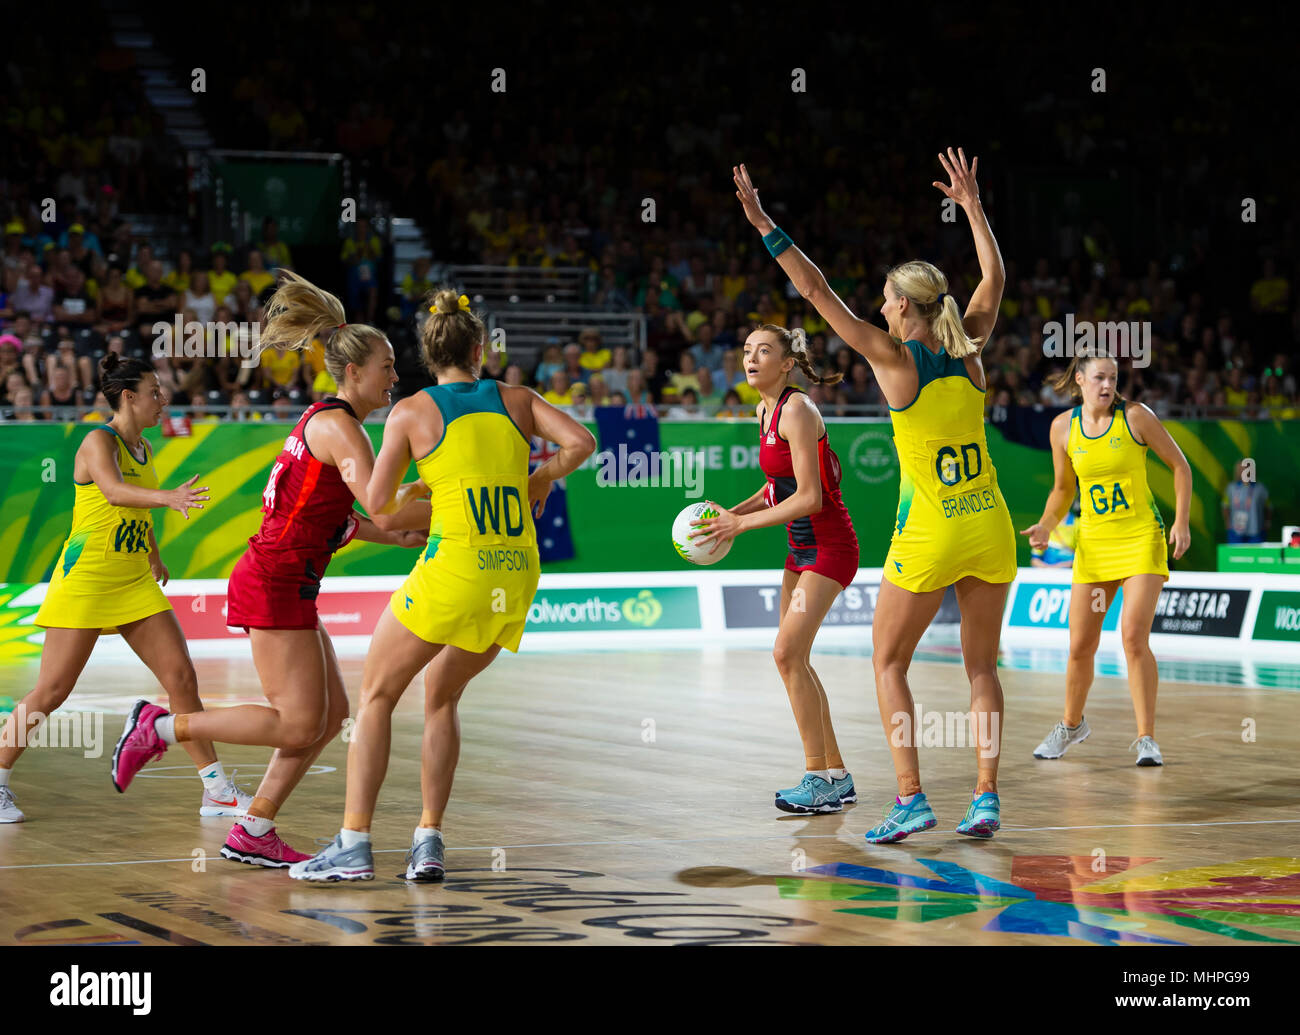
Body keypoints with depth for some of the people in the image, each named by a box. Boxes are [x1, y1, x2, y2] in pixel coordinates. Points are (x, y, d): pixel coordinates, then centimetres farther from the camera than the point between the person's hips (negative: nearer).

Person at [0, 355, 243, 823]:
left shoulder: (143, 449, 12)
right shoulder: (98, 441, -12)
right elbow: (114, 492, -33)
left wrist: (154, 556, 35)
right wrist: (167, 497, -49)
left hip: (135, 584, 7)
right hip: (85, 580, -7)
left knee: (182, 678, -1)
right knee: (51, 691, -5)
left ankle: (216, 790, 3)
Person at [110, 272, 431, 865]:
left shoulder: (327, 422, 17)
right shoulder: (338, 426, -13)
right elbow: (384, 509, -23)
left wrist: (397, 536, 14)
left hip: (287, 587, 10)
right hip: (274, 585, -10)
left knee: (331, 715, 8)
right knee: (298, 724, -10)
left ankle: (253, 834, 11)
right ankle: (160, 727, 0)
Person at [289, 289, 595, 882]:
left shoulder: (411, 412, 1)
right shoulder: (516, 400, 10)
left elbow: (376, 503, 0)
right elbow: (581, 442, -1)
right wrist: (539, 480, 15)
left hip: (453, 571, -4)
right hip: (517, 574, 5)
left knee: (375, 697, 8)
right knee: (441, 698, 21)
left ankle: (354, 845, 0)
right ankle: (428, 844, 14)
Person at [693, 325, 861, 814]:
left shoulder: (797, 410, -19)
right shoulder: (766, 410, 9)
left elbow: (809, 498, -22)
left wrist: (741, 524, -18)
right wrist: (732, 513, 6)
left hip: (829, 547, -10)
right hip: (802, 547, 10)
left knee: (788, 653, -16)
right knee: (795, 659, 10)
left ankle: (819, 778, -10)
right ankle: (835, 775, 19)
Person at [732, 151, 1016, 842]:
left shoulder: (894, 358, -10)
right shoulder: (968, 353, 3)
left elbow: (817, 292, -10)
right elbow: (994, 278, 19)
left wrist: (764, 224, -8)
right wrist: (972, 205, 25)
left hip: (929, 533, -5)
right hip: (990, 526, 5)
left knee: (888, 662, 7)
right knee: (981, 664, 11)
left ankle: (910, 799, -2)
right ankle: (986, 799, 6)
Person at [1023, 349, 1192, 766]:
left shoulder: (1136, 416, -8)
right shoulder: (1063, 427, 1)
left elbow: (1180, 466, 1)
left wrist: (1181, 522, -7)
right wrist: (1046, 525, -3)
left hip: (1141, 538, -3)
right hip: (1093, 542, 3)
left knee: (1134, 635, -17)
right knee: (1081, 646, 5)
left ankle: (1146, 737, -6)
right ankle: (1071, 724, 31)